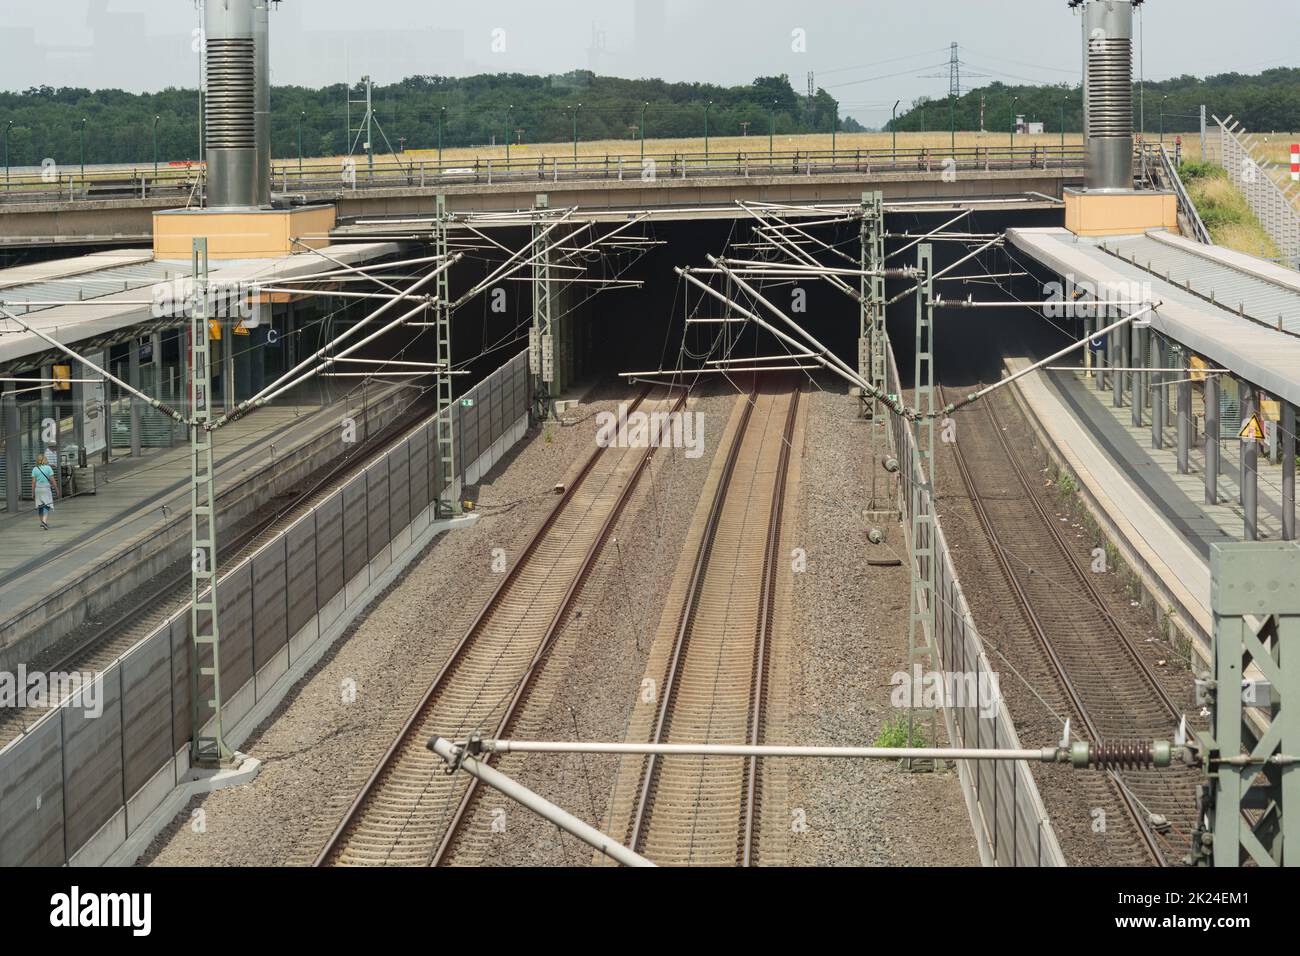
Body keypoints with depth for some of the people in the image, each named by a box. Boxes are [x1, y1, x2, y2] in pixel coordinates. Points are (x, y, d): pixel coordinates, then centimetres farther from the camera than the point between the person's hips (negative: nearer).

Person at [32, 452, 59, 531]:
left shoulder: (35, 469, 0)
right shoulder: (48, 468, -6)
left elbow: (33, 482, -2)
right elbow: (52, 480, -7)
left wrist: (33, 492, 3)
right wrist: (56, 489, 3)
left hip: (38, 489, 3)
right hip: (46, 488, -3)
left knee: (40, 506, 14)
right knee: (46, 506, -3)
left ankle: (42, 523, 21)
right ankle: (44, 521, -23)